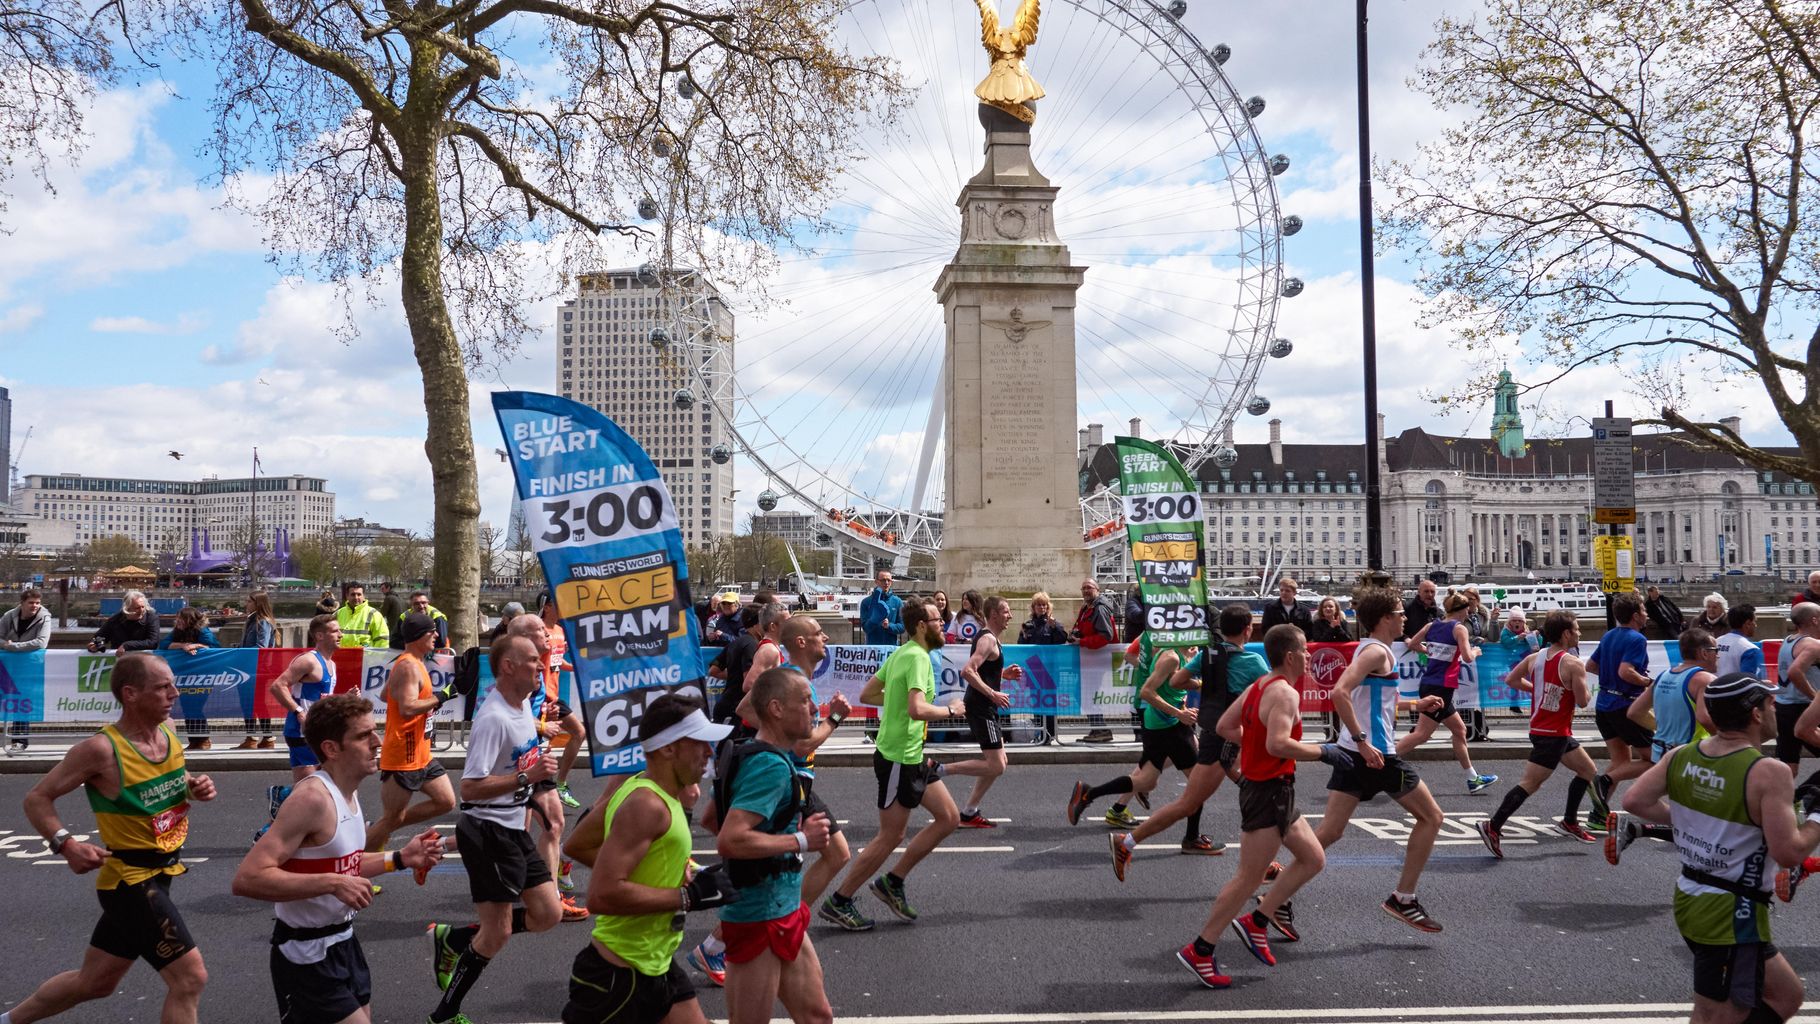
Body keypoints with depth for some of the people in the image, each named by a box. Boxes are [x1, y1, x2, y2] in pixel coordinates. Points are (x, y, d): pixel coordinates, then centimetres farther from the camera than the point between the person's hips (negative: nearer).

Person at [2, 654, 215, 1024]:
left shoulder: (167, 732, 0)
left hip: (158, 878, 8)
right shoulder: (102, 749, -20)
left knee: (93, 983, 23)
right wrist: (66, 845, -24)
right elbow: (37, 799, -11)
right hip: (130, 882, -8)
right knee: (190, 978, -12)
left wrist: (196, 787, -3)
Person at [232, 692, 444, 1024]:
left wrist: (401, 858, 8)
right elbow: (247, 879, -30)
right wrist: (332, 884, -32)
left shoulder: (348, 792, 6)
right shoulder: (312, 799, -24)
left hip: (343, 943, 9)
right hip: (308, 956, -9)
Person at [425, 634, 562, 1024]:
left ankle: (451, 940, 22)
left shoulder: (523, 703, 6)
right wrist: (526, 777, -30)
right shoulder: (493, 719, -23)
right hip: (488, 832, -9)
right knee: (498, 933, -1)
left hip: (515, 830, 9)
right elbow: (470, 788, -26)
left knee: (547, 914, 10)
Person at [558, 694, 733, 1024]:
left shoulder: (641, 787, 6)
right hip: (619, 974, -10)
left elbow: (579, 844, 18)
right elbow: (602, 895, -31)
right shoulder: (647, 805, -23)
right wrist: (689, 896, -24)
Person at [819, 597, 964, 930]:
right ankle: (839, 902, 13)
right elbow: (918, 710, -32)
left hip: (913, 756, 10)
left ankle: (892, 882, 19)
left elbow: (866, 695, 16)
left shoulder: (901, 654, 10)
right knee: (890, 838, 1)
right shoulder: (917, 657, -20)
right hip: (899, 759, -10)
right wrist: (950, 710, -16)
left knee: (949, 818, 12)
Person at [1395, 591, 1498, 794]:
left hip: (1428, 684, 9)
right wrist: (1475, 652, 5)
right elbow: (1467, 658, -16)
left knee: (1459, 730, 18)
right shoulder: (1460, 629, -8)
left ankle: (1473, 779, 25)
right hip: (1442, 687, -9)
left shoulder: (1432, 625, 10)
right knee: (1421, 734, -10)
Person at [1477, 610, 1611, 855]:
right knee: (1530, 783, -10)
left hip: (1539, 728, 9)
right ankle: (1493, 827, -13)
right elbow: (1582, 701, -15)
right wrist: (1587, 692, 7)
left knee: (1588, 771, 23)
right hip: (1554, 733, -9)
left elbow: (1511, 680, 11)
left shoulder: (1534, 658, 3)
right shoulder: (1573, 664, -17)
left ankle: (1570, 821, 32)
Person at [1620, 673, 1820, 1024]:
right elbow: (1788, 853, -21)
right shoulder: (1768, 773, -21)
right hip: (1733, 916, -8)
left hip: (1689, 900, 8)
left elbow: (1634, 801, 1)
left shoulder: (1680, 755, -1)